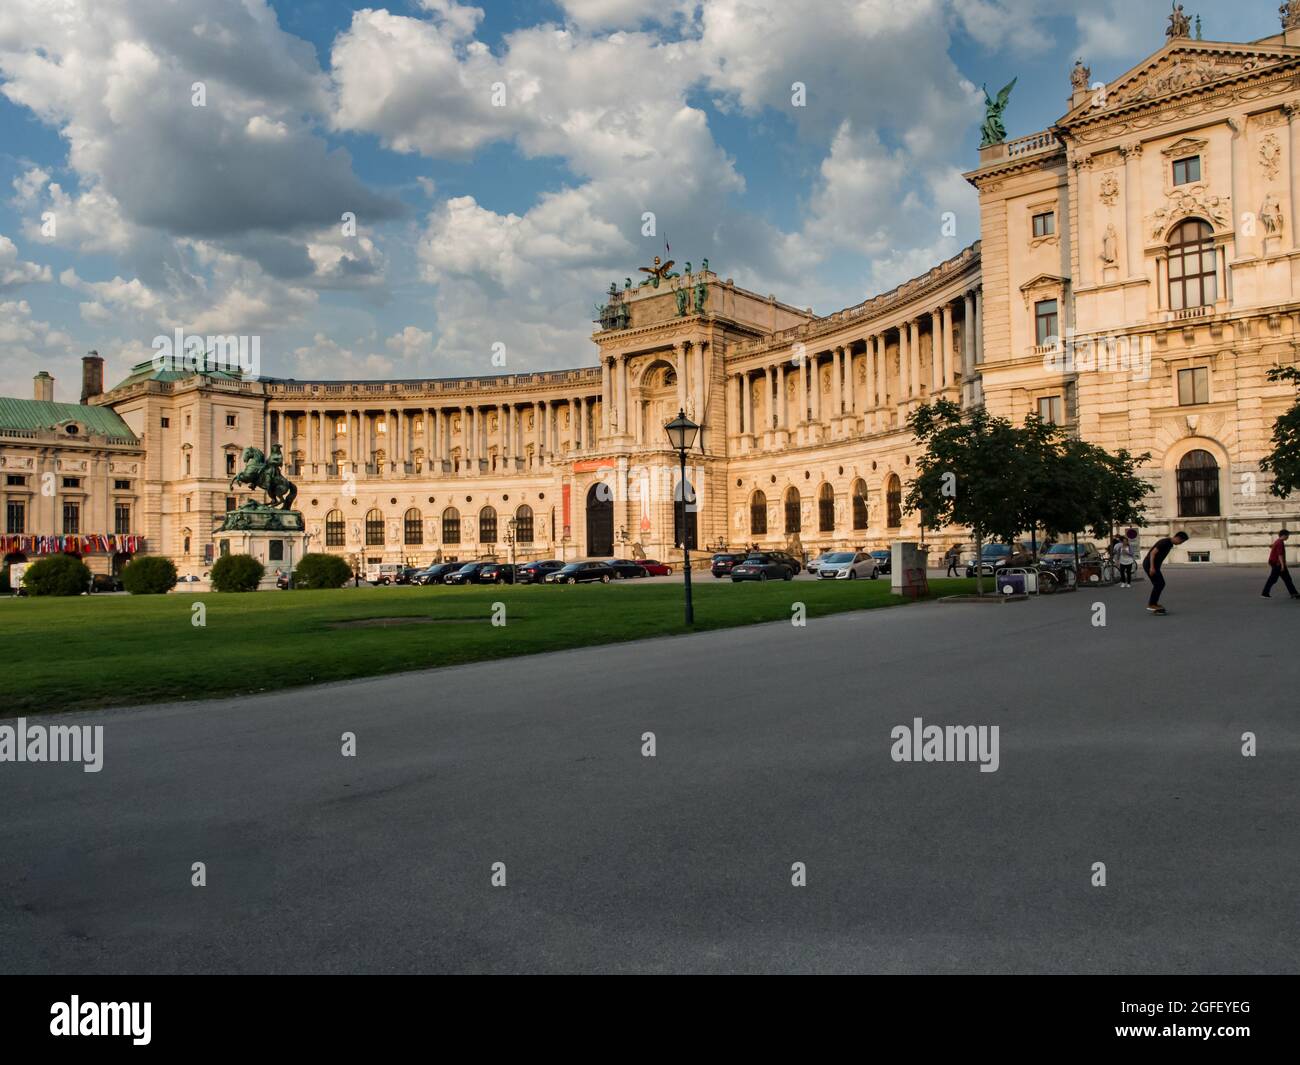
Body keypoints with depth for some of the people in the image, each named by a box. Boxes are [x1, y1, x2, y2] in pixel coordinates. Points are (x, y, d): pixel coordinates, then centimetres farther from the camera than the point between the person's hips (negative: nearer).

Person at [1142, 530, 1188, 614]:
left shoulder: (1170, 544, 13)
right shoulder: (1164, 542, -18)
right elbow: (1152, 553, -22)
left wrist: (1156, 567, 21)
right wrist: (1152, 567, -27)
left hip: (1155, 566, 10)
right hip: (1149, 565, -10)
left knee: (1161, 584, 10)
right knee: (1158, 584, -11)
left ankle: (1153, 603, 15)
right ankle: (1151, 605, -7)